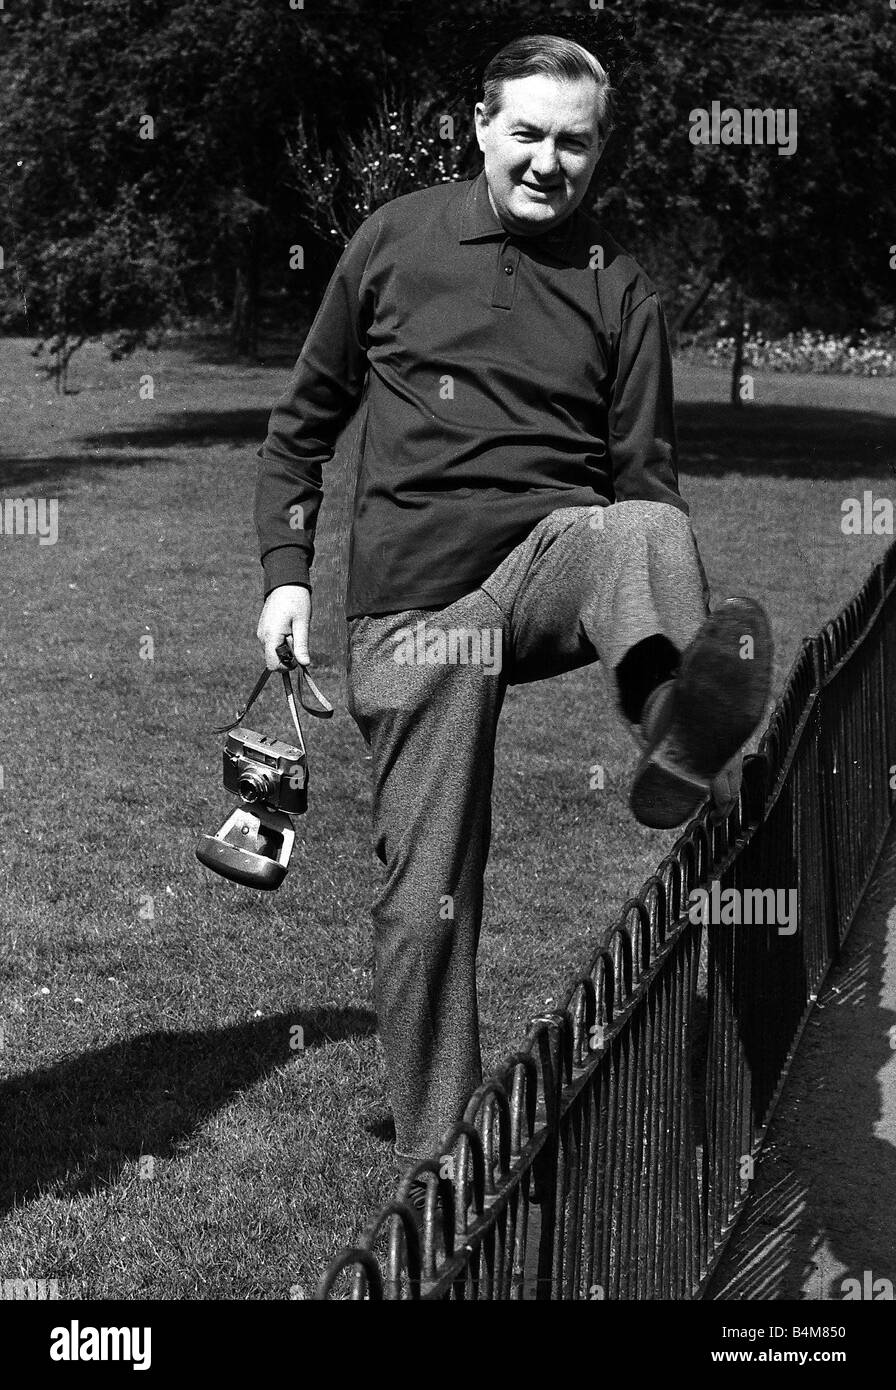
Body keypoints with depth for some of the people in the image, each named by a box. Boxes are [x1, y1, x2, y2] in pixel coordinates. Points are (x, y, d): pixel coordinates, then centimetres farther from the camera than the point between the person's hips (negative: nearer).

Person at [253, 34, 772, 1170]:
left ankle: (678, 724, -69)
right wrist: (287, 573, 6)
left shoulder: (618, 287, 8)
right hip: (411, 598, 0)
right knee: (426, 894, -3)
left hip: (557, 557, 0)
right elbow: (303, 422, 16)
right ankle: (434, 1158, 12)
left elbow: (645, 472, 9)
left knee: (645, 530, -36)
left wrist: (669, 633, -3)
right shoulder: (394, 242, 9)